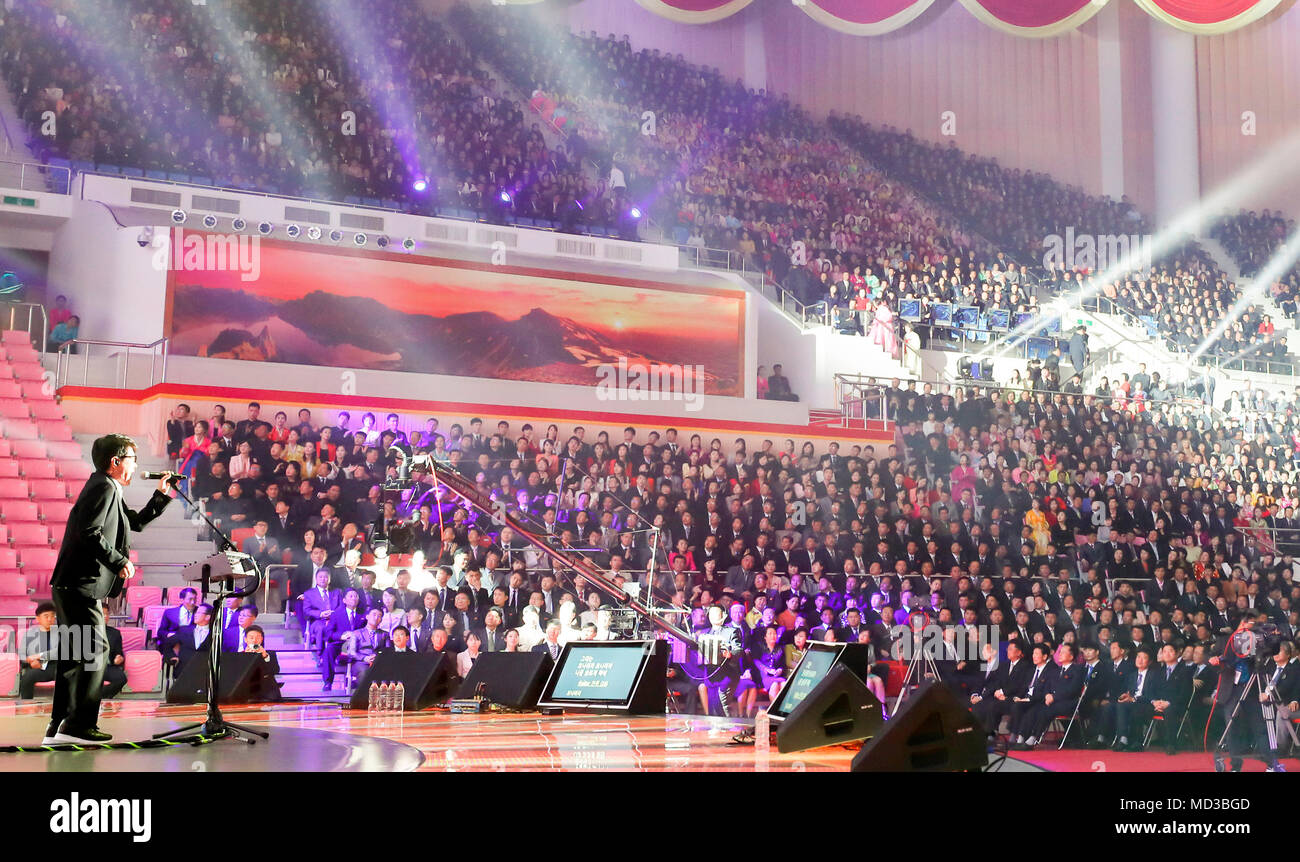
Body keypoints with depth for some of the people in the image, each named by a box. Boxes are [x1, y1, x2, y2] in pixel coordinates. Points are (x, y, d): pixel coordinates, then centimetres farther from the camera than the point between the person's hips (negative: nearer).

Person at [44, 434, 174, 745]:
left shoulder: (108, 490, 21)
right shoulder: (104, 487, -11)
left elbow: (136, 522, 30)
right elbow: (89, 532, -23)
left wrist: (161, 495, 22)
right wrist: (120, 562, -16)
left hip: (71, 587, 11)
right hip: (81, 584, -11)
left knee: (74, 656, 11)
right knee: (95, 650, -10)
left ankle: (59, 727, 15)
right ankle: (79, 725, -10)